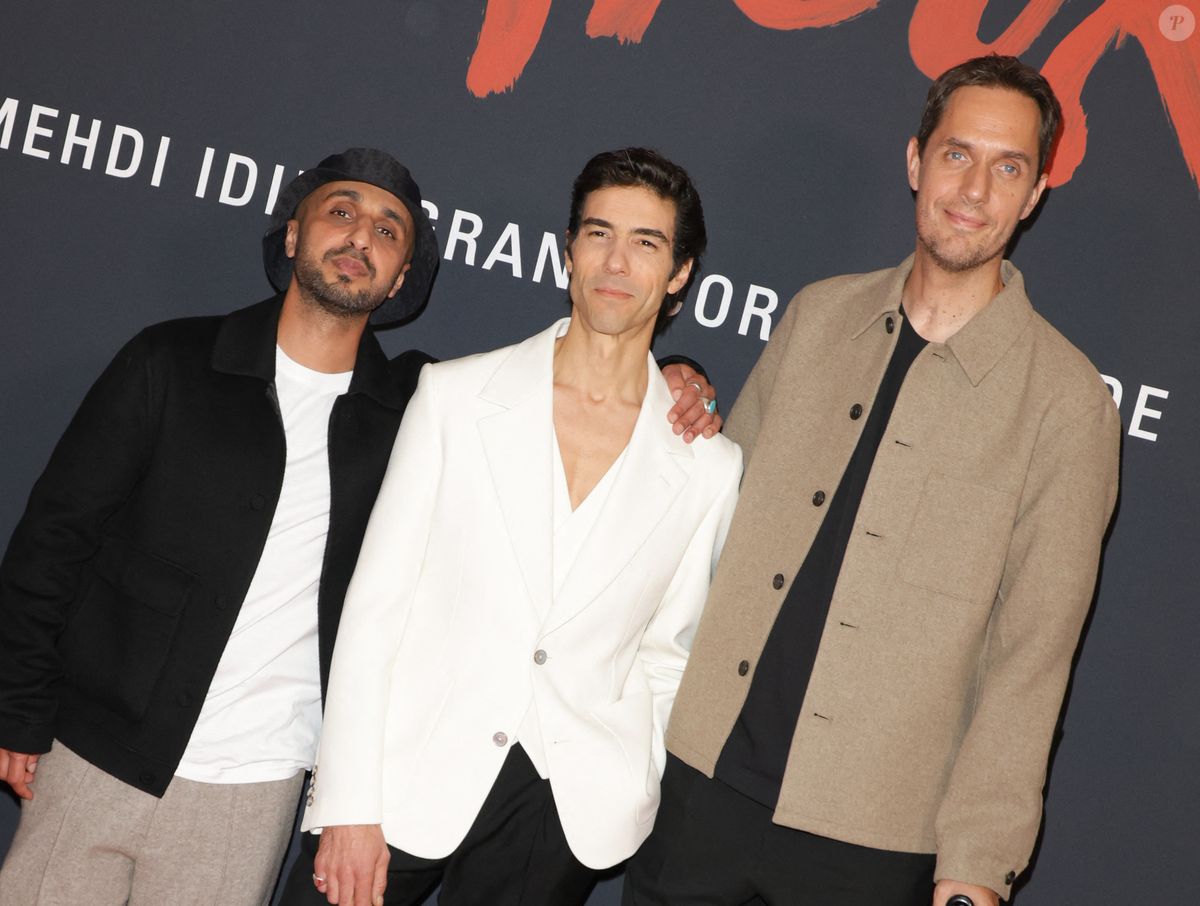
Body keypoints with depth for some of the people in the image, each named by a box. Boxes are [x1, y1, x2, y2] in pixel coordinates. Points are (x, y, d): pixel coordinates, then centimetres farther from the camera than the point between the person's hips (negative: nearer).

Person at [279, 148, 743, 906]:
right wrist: (350, 805, -7)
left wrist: (629, 806, 0)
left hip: (567, 812, 1)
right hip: (407, 779, 0)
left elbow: (664, 654, 9)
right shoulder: (454, 396, 0)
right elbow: (374, 605, -3)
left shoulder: (709, 468, 2)